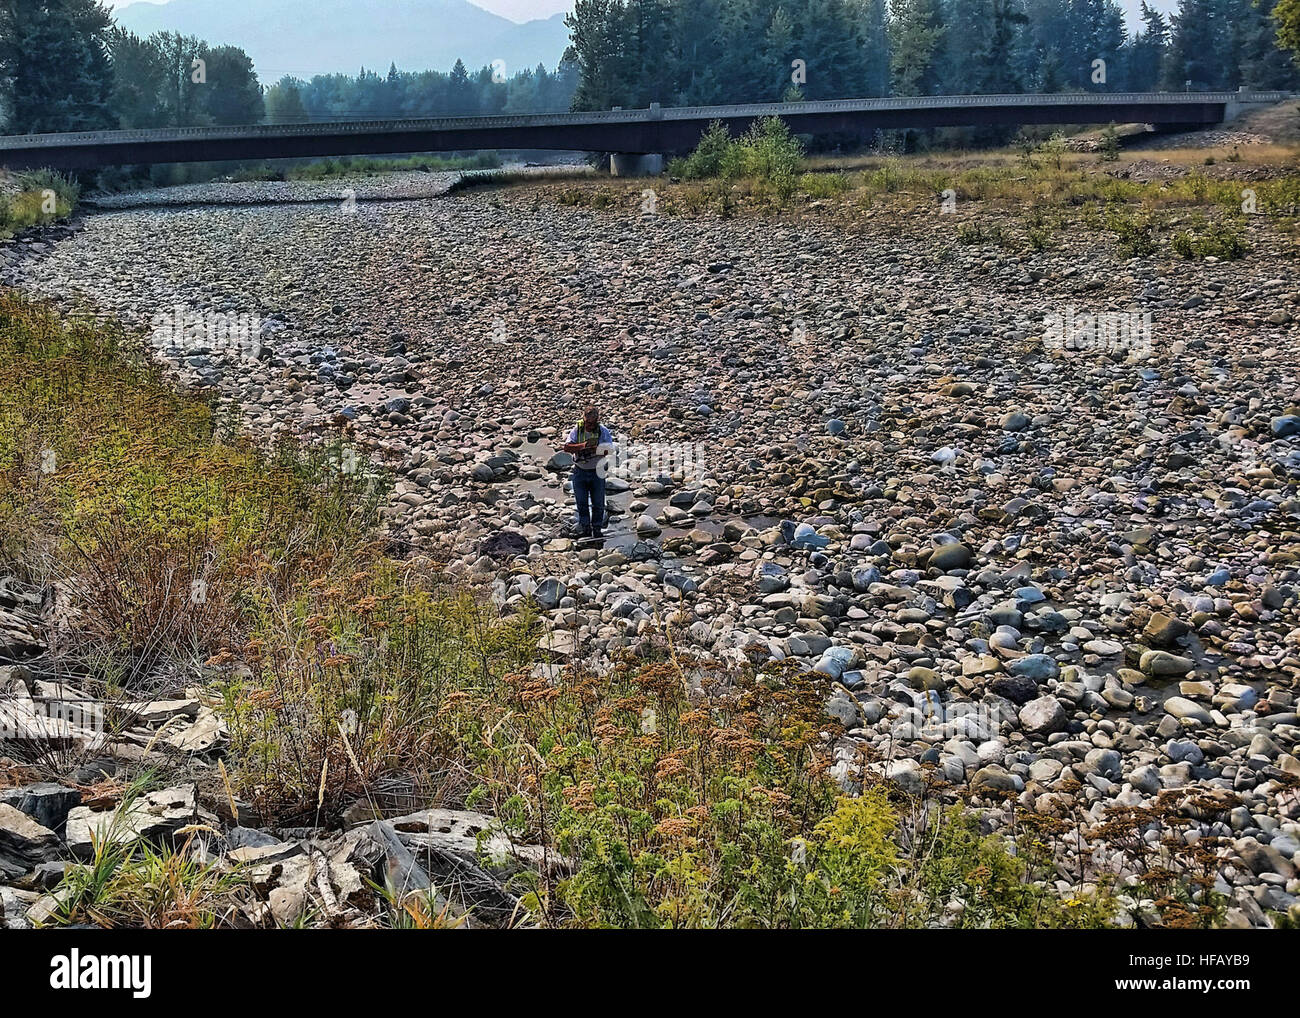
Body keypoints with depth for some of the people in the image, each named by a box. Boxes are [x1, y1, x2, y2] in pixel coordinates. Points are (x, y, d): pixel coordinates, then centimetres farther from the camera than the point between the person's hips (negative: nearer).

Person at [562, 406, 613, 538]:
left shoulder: (603, 431, -10)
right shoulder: (577, 429, -6)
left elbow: (608, 450, -21)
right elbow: (566, 447, -15)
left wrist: (591, 450, -33)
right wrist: (582, 446, -29)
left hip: (597, 472, -1)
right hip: (580, 471, 1)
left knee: (598, 503, 6)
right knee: (581, 502, 7)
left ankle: (597, 528, 19)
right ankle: (584, 528, 19)